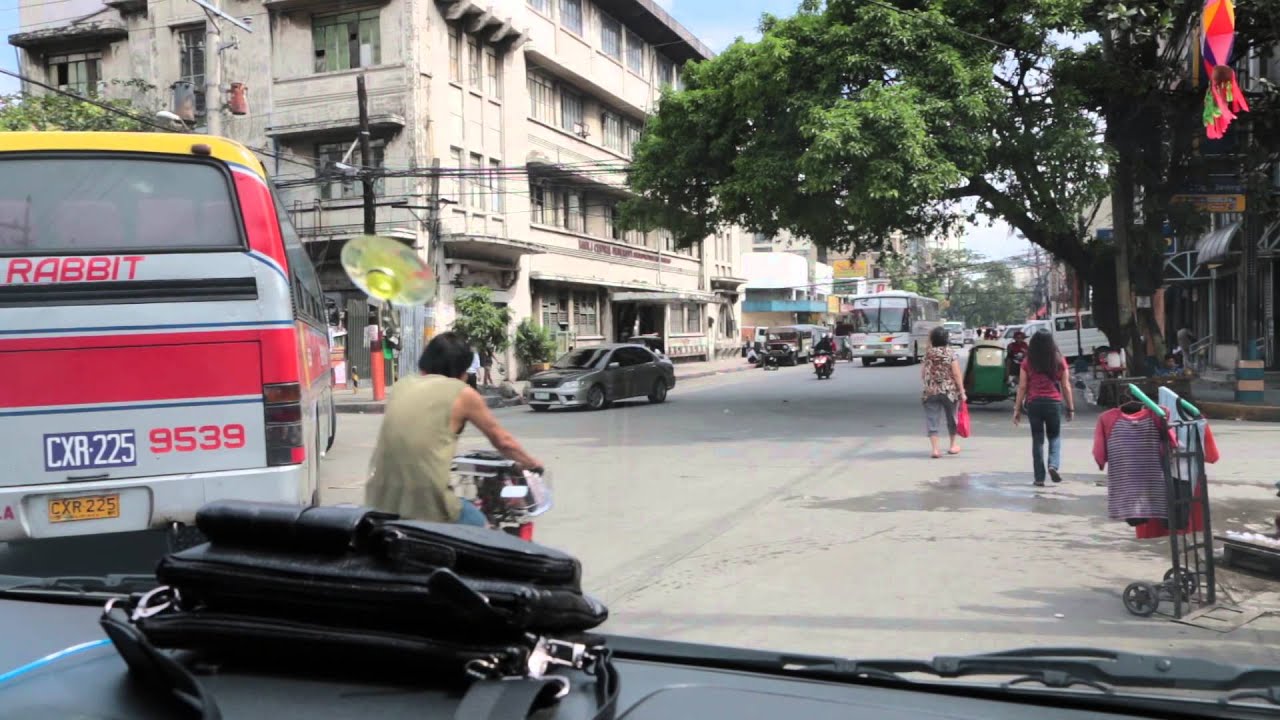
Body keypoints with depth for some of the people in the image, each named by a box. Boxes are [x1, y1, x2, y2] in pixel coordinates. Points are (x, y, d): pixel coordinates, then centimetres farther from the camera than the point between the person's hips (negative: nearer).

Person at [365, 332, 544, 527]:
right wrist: (531, 463, 33)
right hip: (426, 502, -5)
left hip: (380, 502, 5)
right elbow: (502, 441, 15)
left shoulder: (401, 386, 16)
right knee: (478, 524, 20)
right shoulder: (462, 393, 3)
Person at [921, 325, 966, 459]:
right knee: (951, 418, 16)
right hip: (950, 391, -1)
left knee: (932, 420, 0)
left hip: (931, 392, 1)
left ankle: (935, 449, -9)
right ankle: (953, 445, 30)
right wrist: (962, 392, -4)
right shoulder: (950, 354, -6)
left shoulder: (928, 355, 2)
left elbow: (922, 375, 6)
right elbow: (956, 375, -9)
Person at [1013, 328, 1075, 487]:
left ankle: (1039, 477, 8)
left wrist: (1017, 409, 4)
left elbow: (1022, 387, -1)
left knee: (1037, 439, 8)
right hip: (1054, 402, 0)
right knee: (1054, 436, 16)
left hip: (1033, 403, 0)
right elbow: (1066, 386, 2)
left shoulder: (1027, 362, -1)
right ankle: (1053, 465, -9)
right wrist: (1071, 408, 9)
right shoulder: (1059, 361, -1)